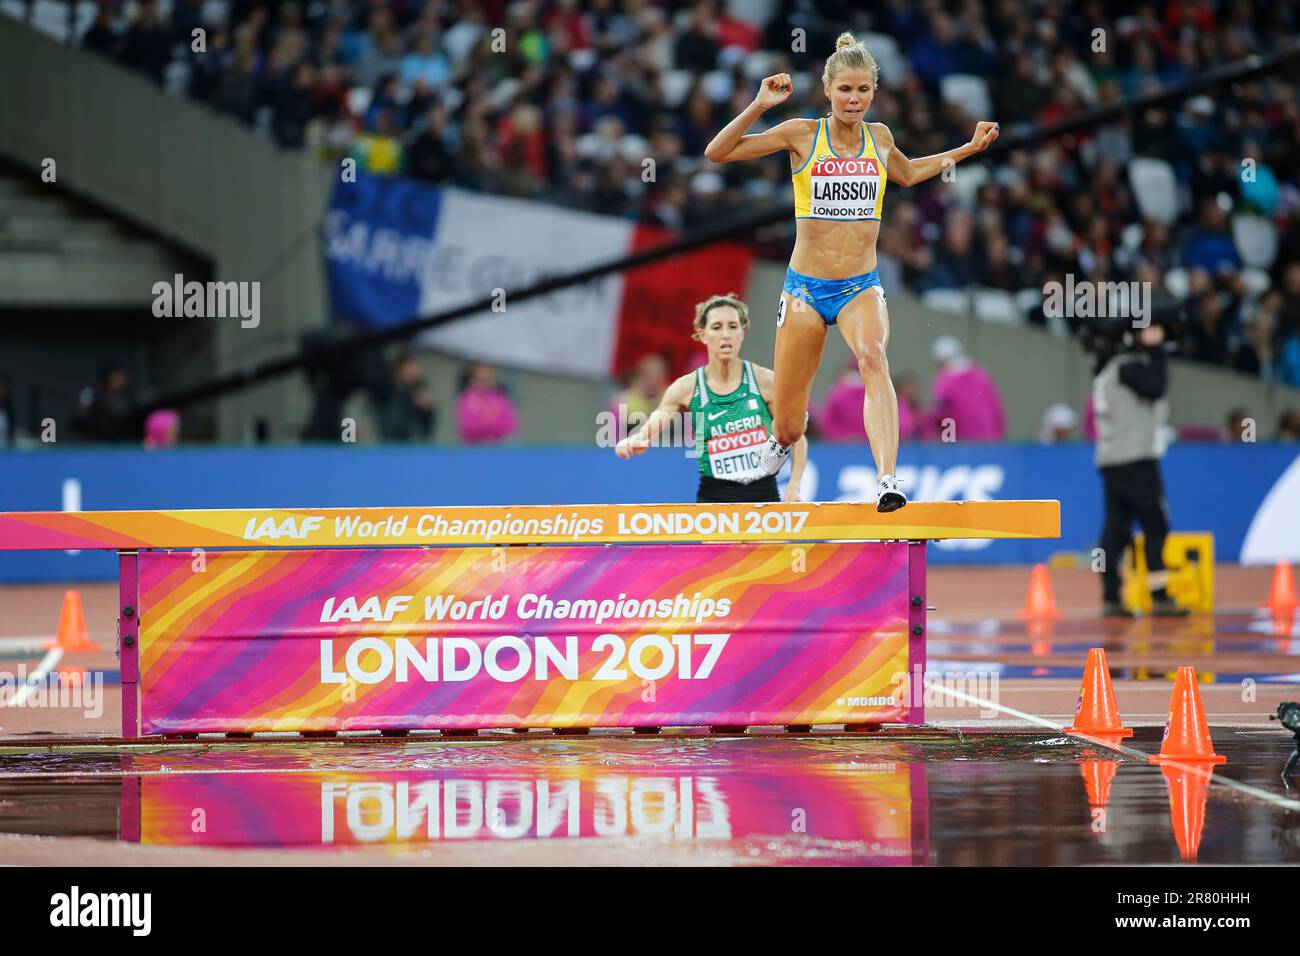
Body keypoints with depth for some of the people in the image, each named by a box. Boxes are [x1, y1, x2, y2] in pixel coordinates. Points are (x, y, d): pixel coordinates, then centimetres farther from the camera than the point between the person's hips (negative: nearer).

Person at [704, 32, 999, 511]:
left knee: (873, 356, -35)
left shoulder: (879, 138, 6)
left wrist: (968, 149, 24)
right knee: (789, 427, 3)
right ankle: (780, 443, 44)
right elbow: (717, 152, -8)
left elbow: (907, 173, 30)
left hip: (861, 288, 1)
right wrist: (759, 106, -19)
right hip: (805, 288, -1)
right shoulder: (803, 135, -4)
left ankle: (887, 480, -46)